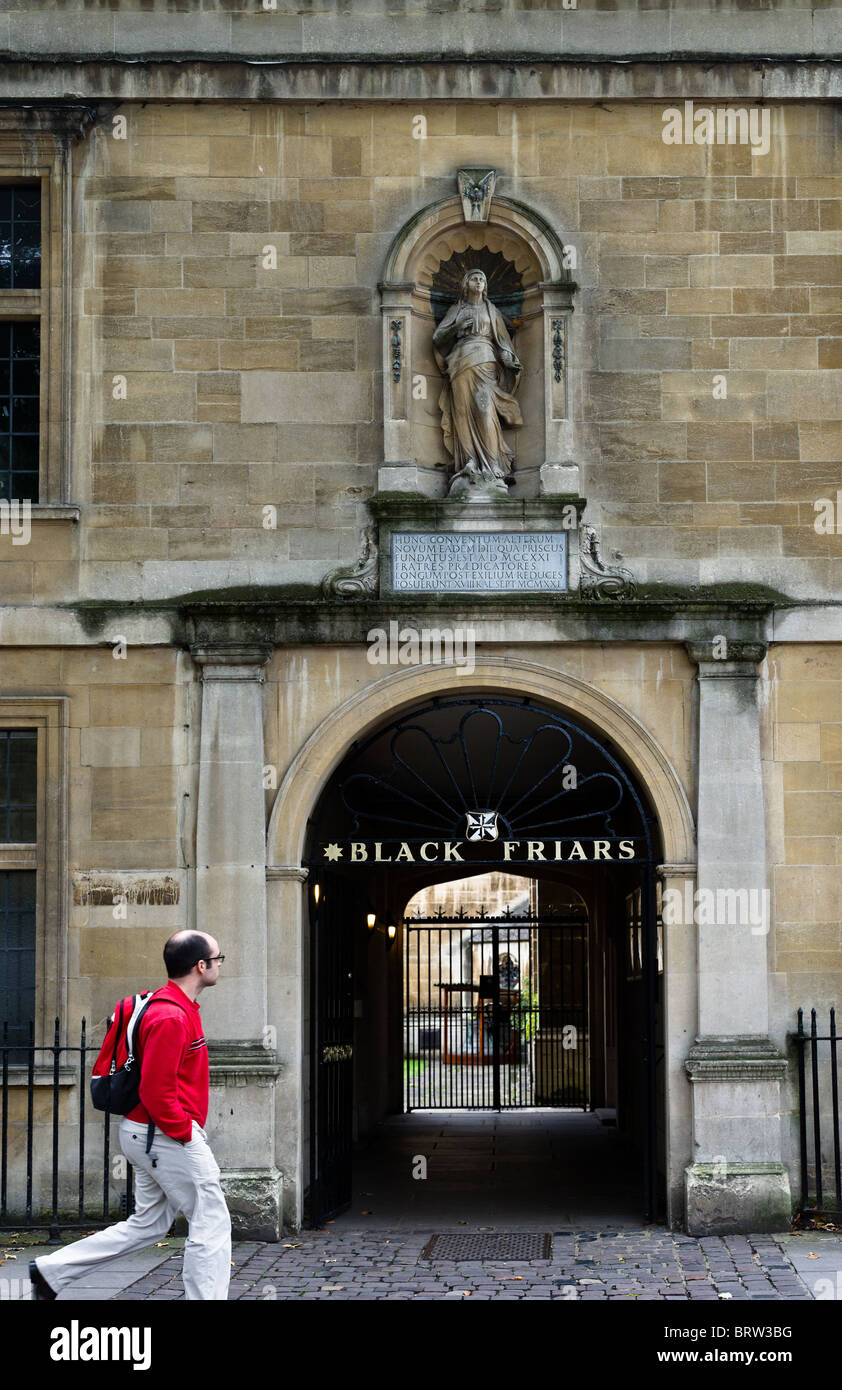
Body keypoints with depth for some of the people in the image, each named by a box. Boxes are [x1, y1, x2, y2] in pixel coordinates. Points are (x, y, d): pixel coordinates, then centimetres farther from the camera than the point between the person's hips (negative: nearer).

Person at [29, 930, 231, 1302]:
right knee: (212, 1224, -3)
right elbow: (155, 1092, -25)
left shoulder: (177, 1007, 13)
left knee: (146, 1224, 15)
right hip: (170, 1137, -11)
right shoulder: (171, 1017, -21)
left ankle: (50, 1271, 17)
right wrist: (185, 1132, -17)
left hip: (146, 1133, 11)